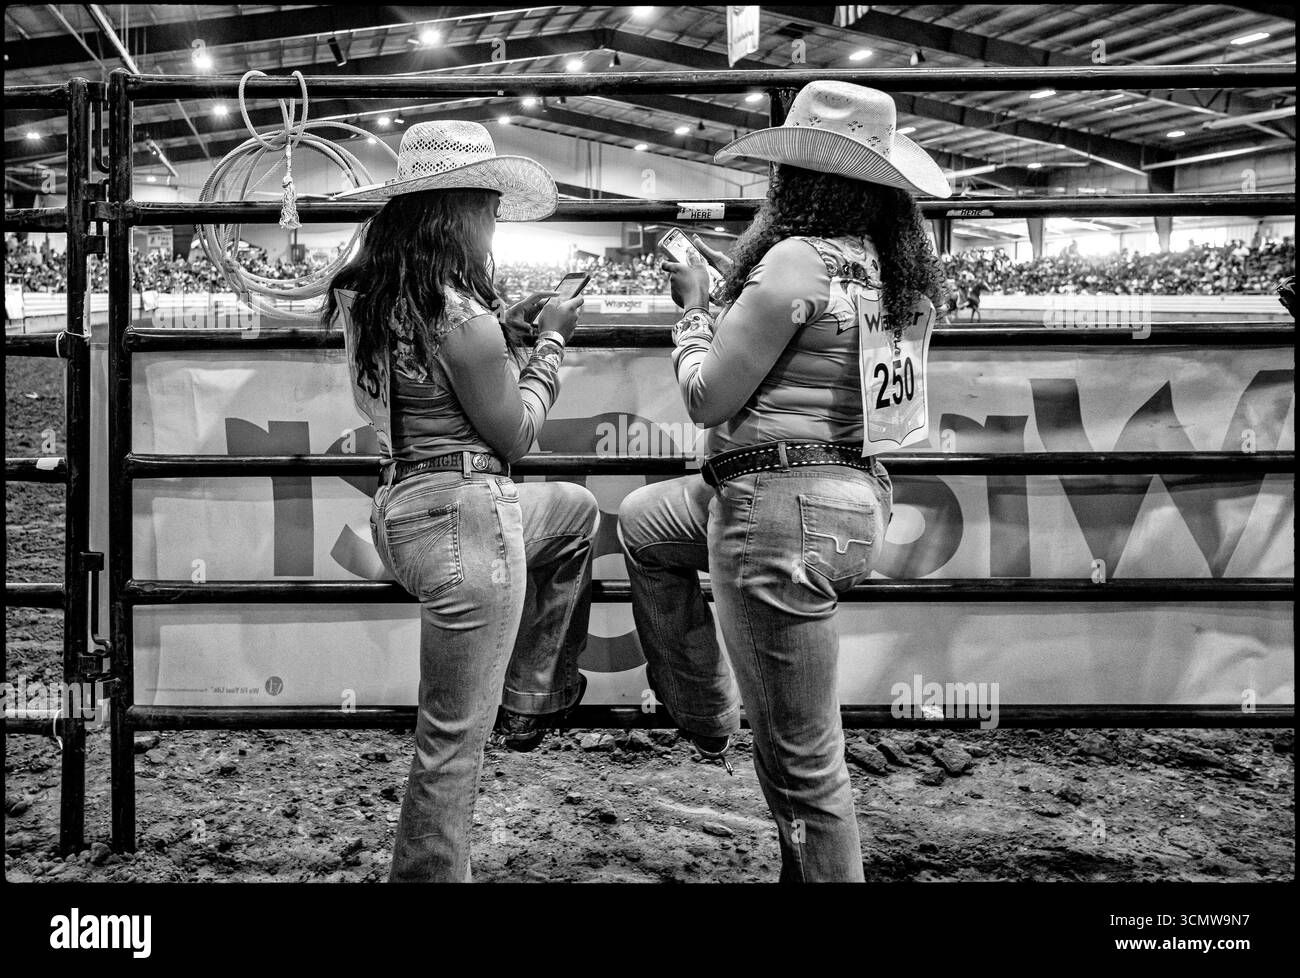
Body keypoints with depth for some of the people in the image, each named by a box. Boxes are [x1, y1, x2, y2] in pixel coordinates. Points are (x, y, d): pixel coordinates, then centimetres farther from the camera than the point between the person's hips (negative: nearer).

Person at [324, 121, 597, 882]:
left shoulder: (371, 297, 4)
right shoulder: (457, 310, -22)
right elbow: (515, 431, -10)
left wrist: (505, 326, 13)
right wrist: (551, 341, 2)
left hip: (407, 504, 10)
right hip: (465, 516, -10)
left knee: (576, 509, 33)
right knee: (456, 739, 4)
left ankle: (533, 697, 35)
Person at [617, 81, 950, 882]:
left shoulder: (799, 259, -18)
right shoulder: (902, 267, 6)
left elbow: (708, 398, -12)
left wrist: (694, 305, 5)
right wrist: (742, 284, 15)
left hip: (783, 513, -10)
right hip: (857, 495, 10)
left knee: (799, 761, 3)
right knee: (643, 522, 30)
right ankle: (704, 716, 34)